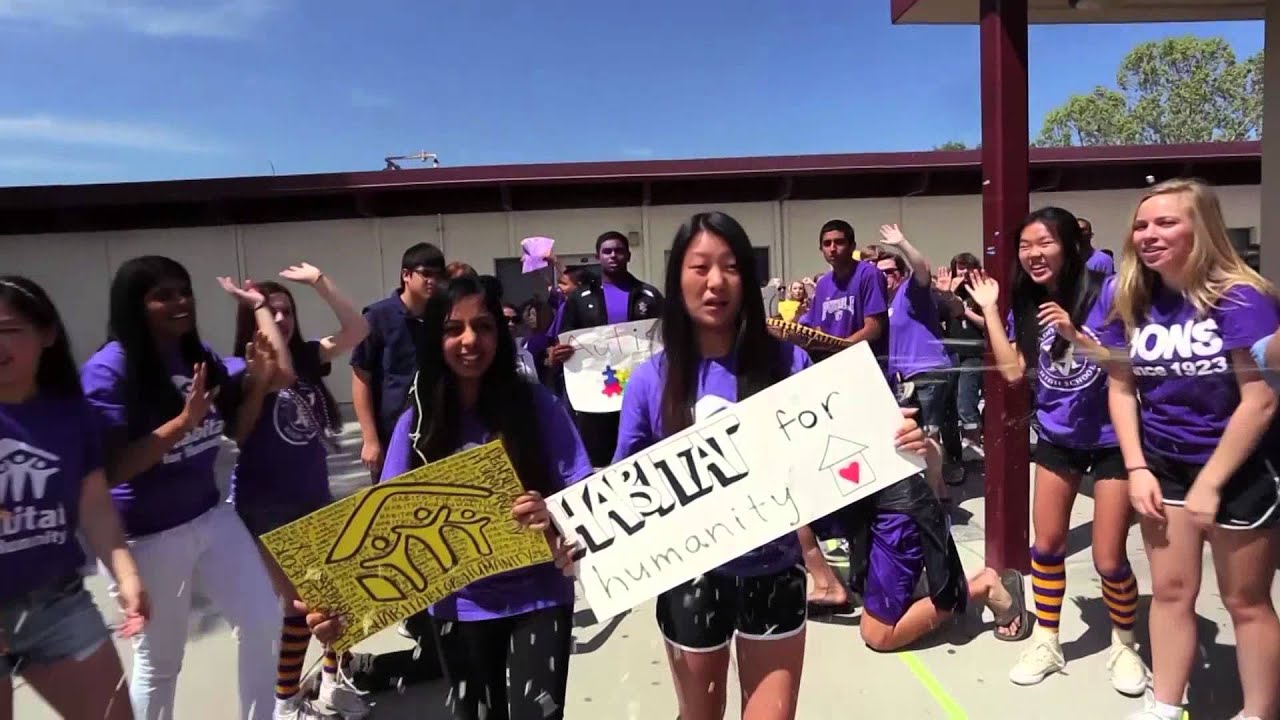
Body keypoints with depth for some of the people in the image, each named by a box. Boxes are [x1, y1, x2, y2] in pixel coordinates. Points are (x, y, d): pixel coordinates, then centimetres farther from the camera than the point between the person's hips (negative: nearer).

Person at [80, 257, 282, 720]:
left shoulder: (199, 357, 2)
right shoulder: (108, 370, -16)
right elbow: (110, 470, -20)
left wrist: (258, 306, -1)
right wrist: (183, 421, -27)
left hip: (211, 517, 6)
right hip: (148, 537, -6)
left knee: (263, 620, 10)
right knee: (158, 661, 12)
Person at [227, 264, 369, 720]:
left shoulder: (307, 357, 2)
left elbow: (357, 330, -5)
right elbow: (280, 374, -36)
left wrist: (319, 281, -9)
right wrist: (258, 308, -28)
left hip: (314, 499, 6)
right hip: (265, 507, -6)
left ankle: (331, 683, 33)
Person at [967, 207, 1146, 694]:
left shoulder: (1105, 293, -16)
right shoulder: (1027, 307, 0)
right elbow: (1013, 371, -7)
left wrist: (1075, 335, -32)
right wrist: (989, 309, -5)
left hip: (1111, 438, -5)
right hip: (1057, 437, 5)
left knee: (1109, 559, -1)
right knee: (1046, 544, 10)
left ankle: (1124, 645, 27)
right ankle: (1046, 642, 27)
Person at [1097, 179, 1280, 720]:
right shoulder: (1131, 300, -3)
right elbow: (1122, 387, 3)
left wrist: (1209, 483, -18)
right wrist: (1137, 469, -4)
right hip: (1164, 465, 4)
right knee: (1170, 591, 12)